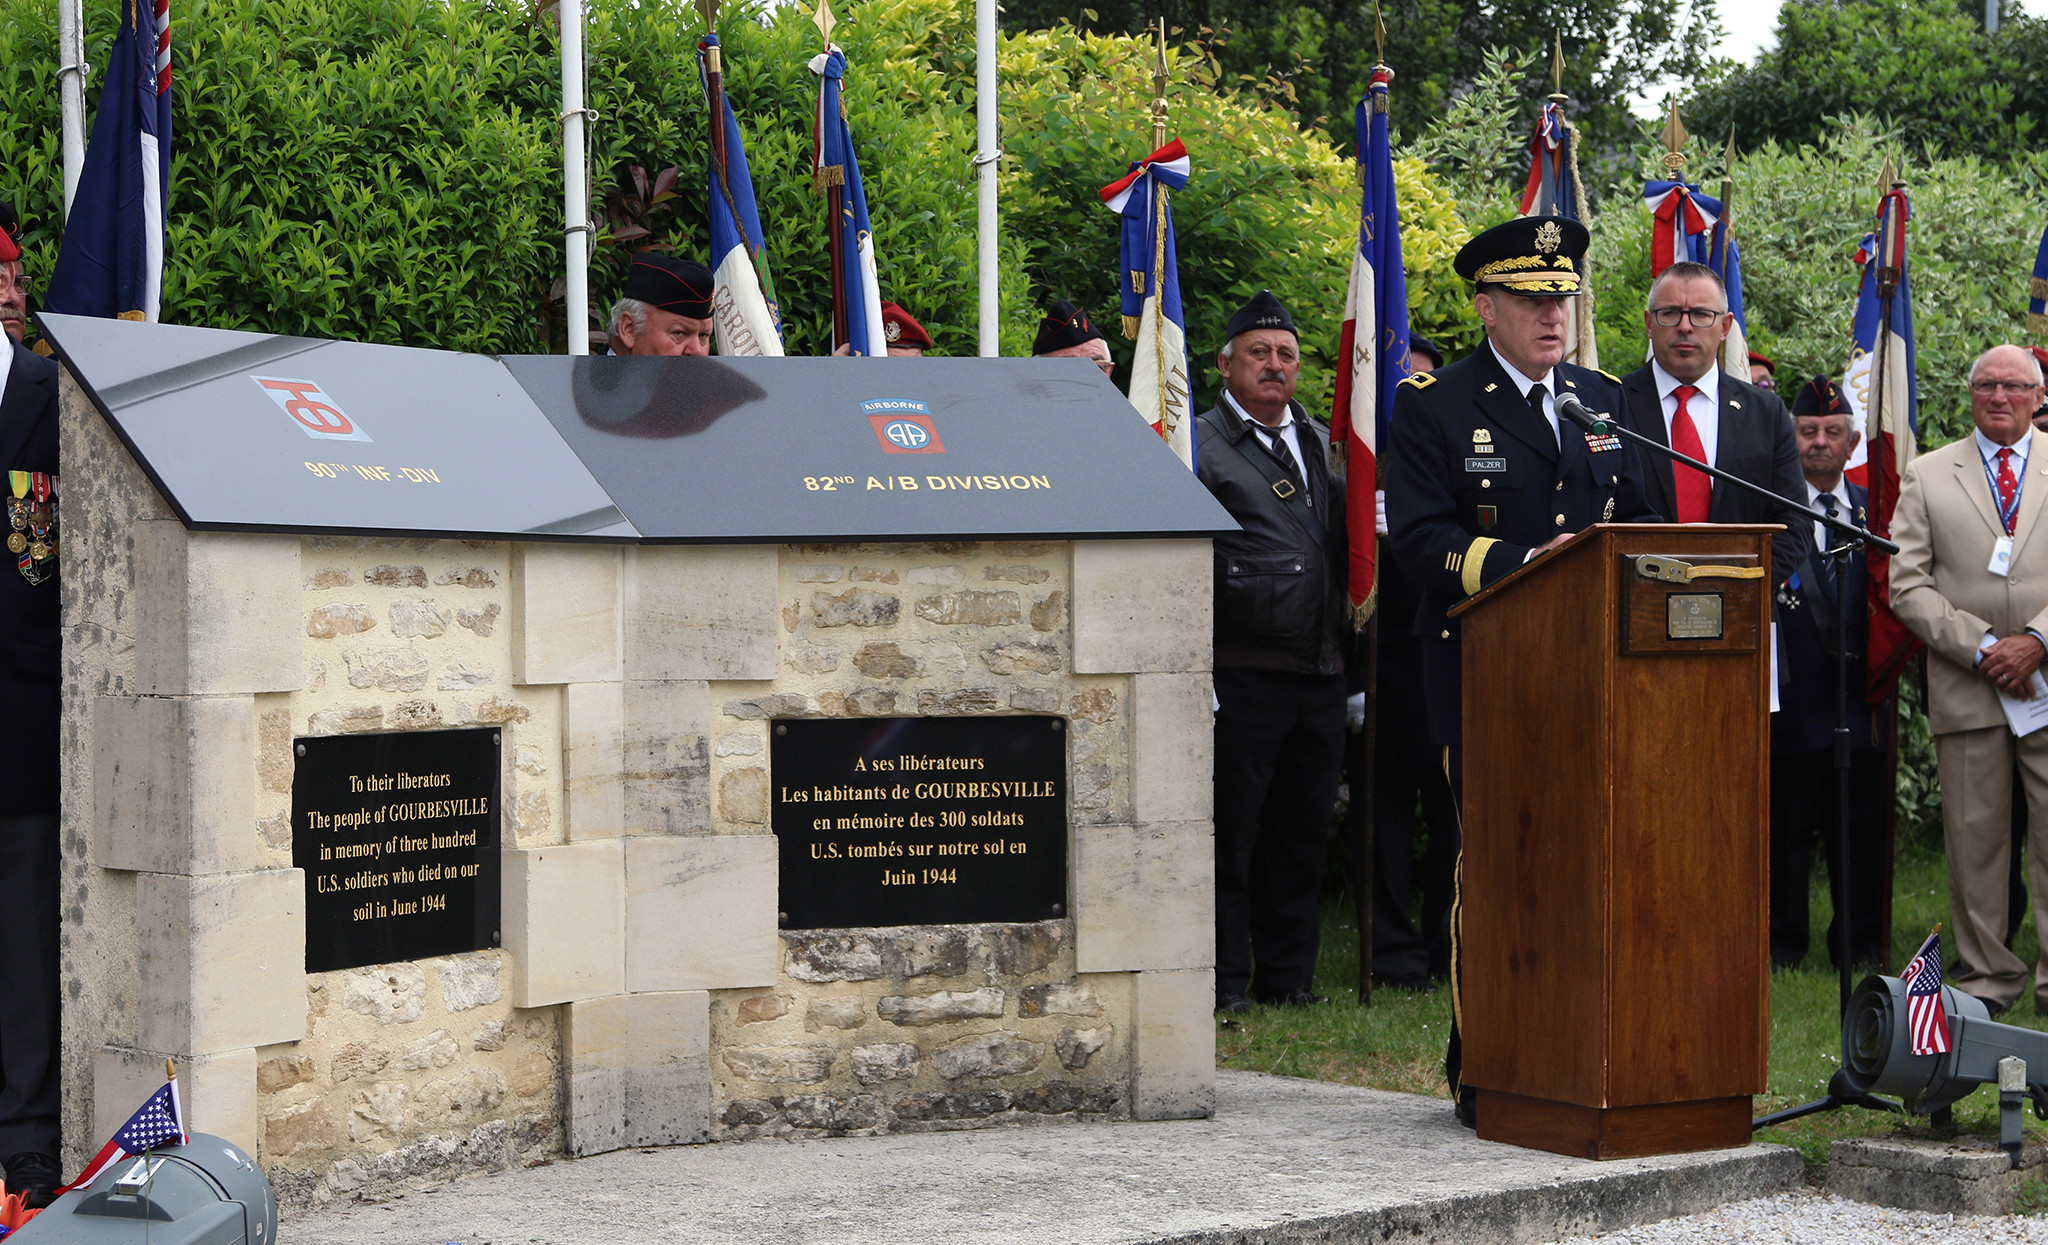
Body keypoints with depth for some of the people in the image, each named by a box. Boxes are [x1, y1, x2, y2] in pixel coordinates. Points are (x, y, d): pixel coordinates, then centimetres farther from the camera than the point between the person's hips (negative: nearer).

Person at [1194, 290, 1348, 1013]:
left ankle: (1288, 973, 19)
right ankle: (1224, 979, 8)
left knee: (1303, 828, 10)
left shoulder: (1319, 443, 17)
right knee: (1230, 830, -1)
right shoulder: (1200, 444, -3)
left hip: (1319, 671, 6)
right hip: (1242, 673, -6)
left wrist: (1349, 615, 9)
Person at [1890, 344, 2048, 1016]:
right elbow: (1907, 586, 4)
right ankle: (1987, 974, 12)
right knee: (1974, 836, 3)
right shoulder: (1927, 475, 11)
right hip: (1966, 686, 1)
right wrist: (1982, 646, -7)